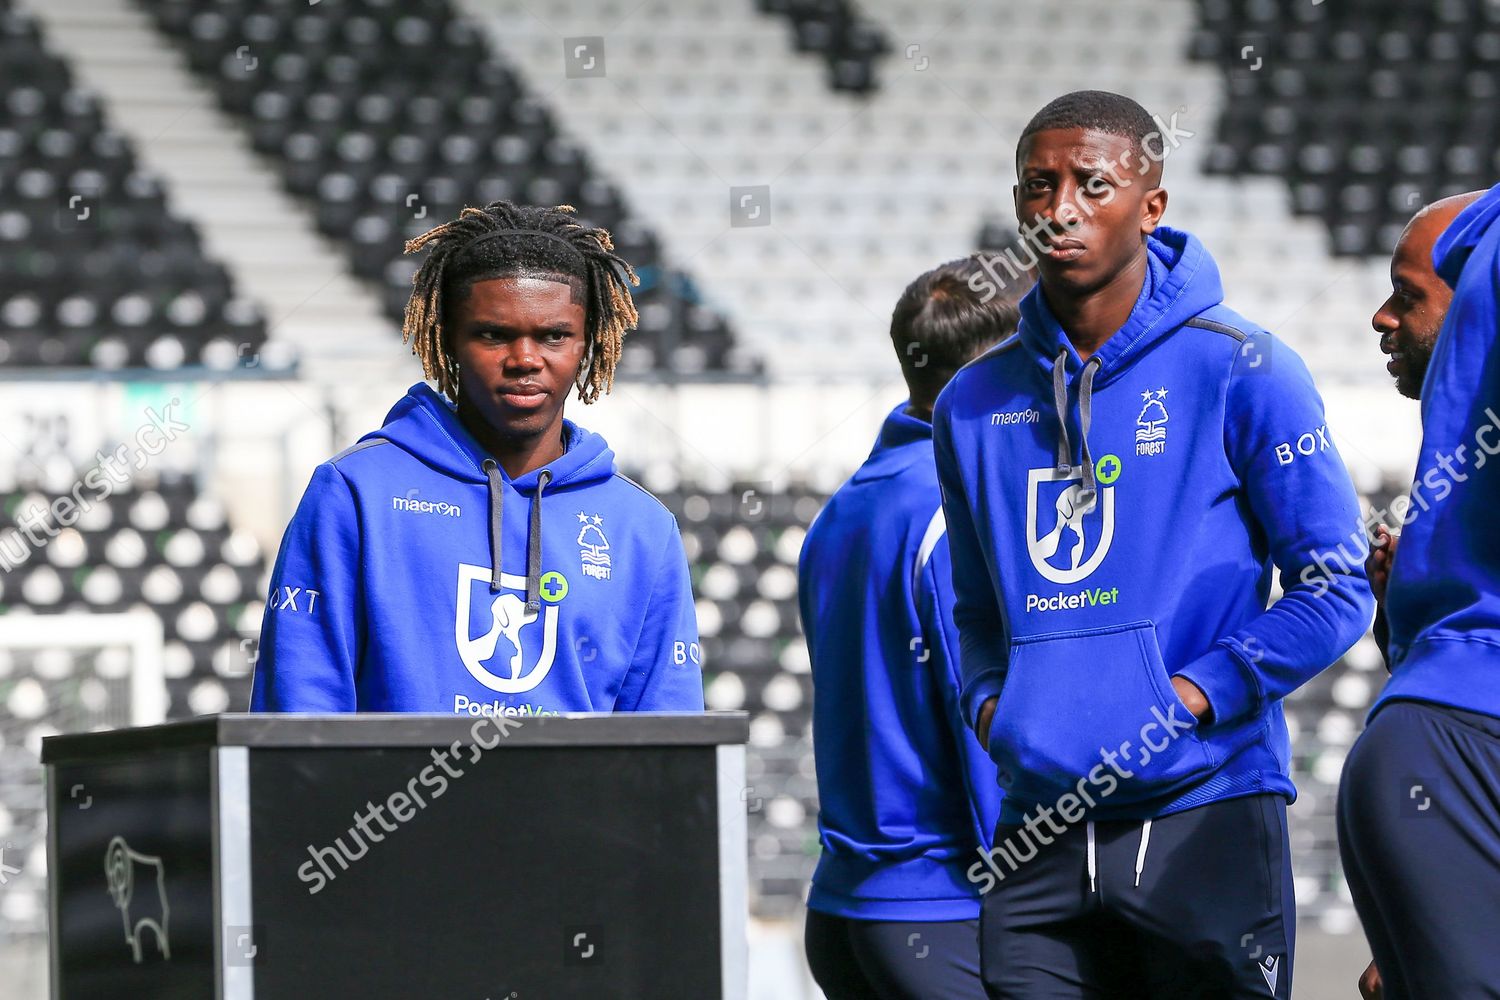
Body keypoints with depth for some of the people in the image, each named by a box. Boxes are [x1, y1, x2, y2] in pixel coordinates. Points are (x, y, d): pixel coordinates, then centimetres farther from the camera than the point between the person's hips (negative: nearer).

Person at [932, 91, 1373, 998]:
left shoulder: (1240, 371, -2)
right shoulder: (974, 405, 13)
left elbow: (1335, 587, -2)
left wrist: (1195, 696, -10)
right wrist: (989, 702, 4)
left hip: (1207, 823, -4)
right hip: (1041, 829, 4)